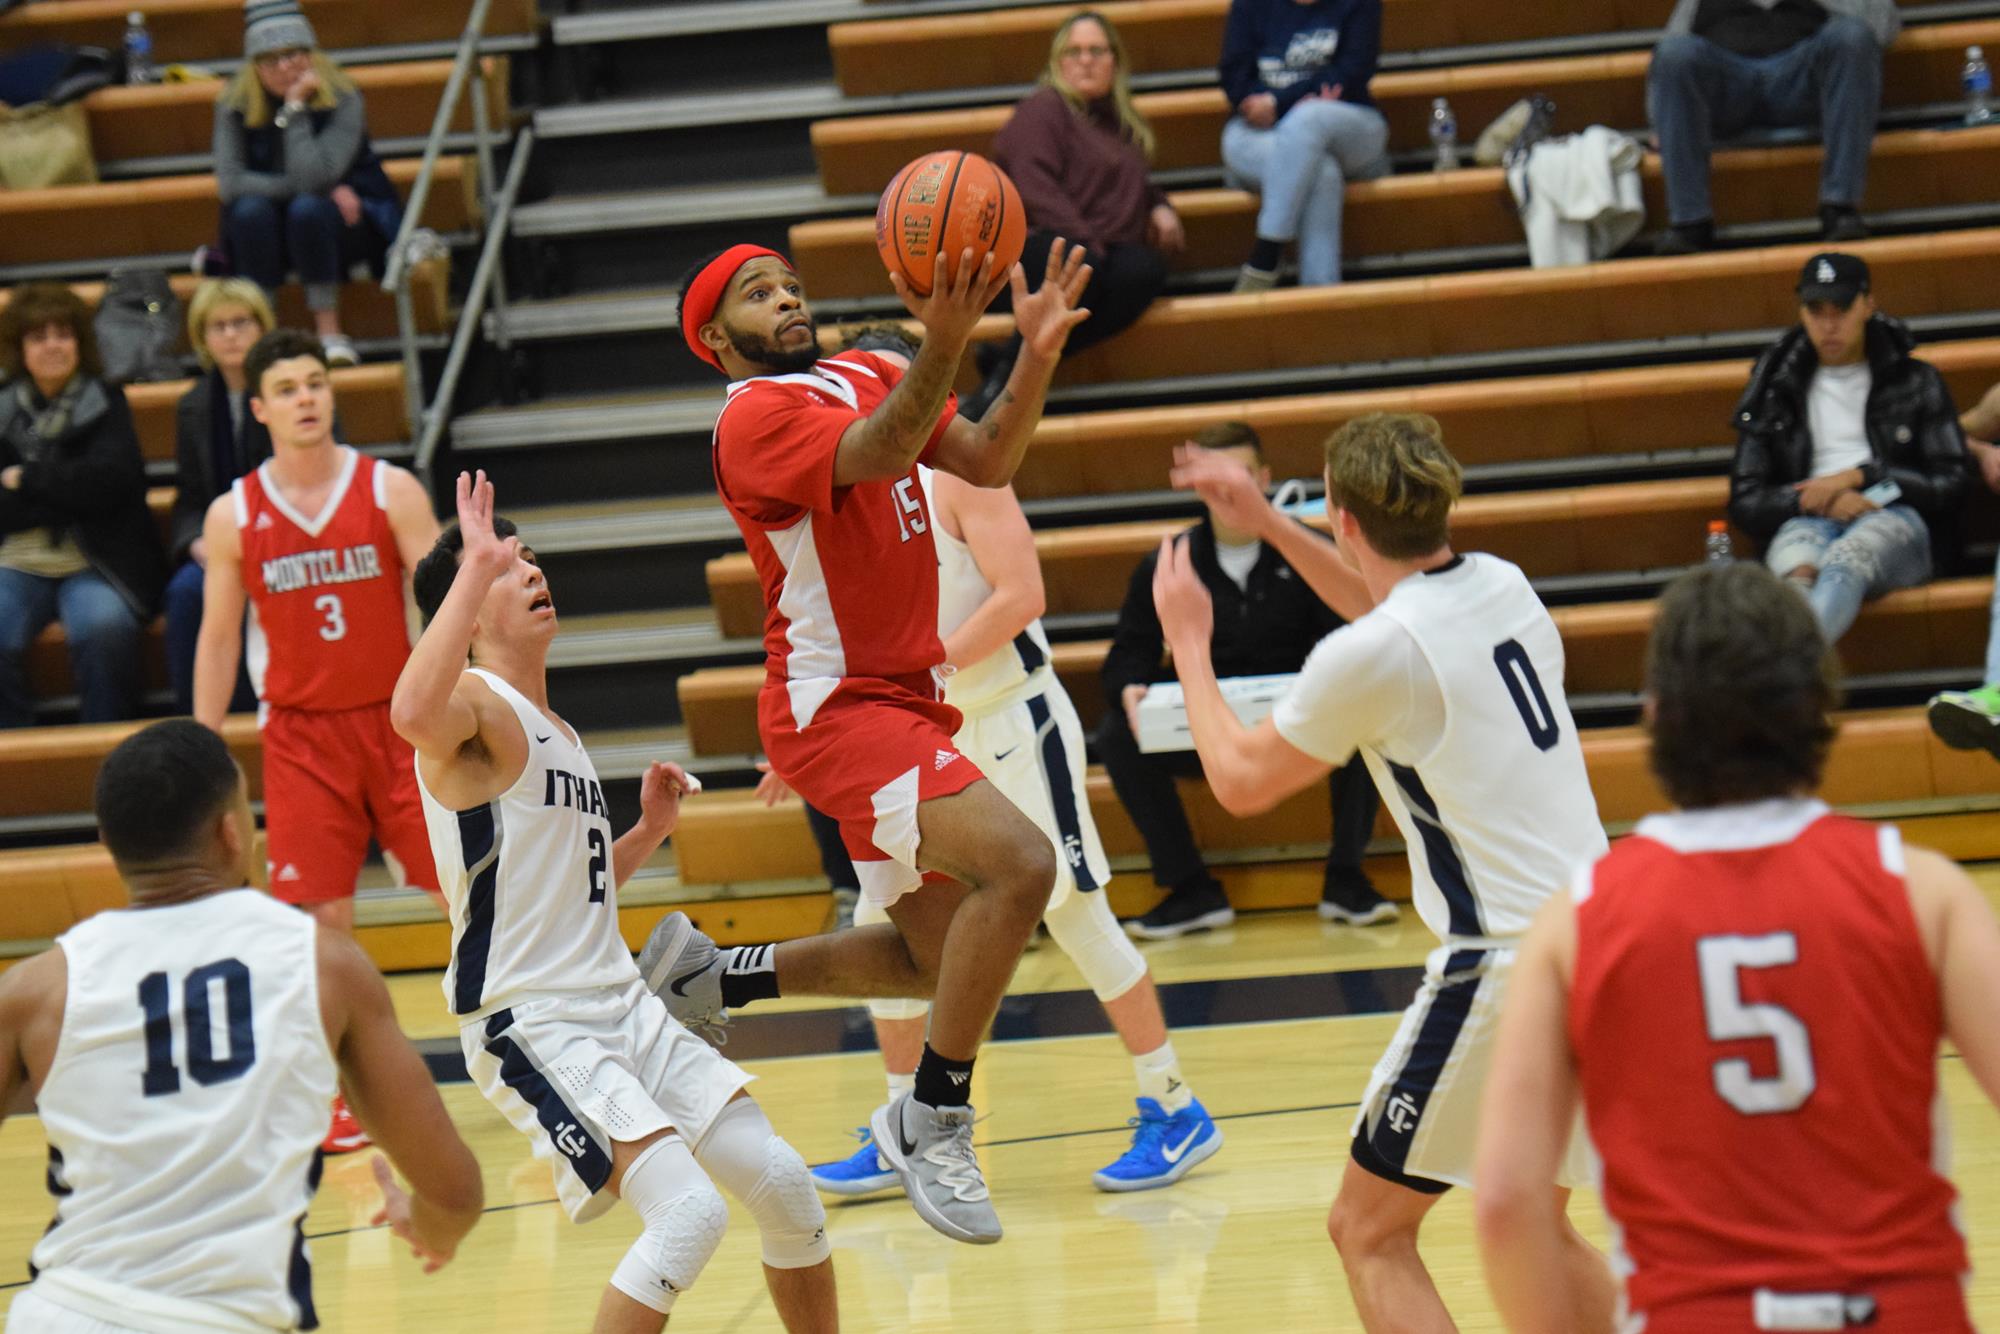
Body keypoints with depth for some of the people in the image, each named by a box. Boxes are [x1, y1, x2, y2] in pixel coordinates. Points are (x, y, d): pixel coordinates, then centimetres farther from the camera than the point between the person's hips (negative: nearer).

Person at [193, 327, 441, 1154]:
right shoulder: (234, 516, 1)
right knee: (321, 915, -3)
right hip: (300, 734, 1)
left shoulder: (390, 490, -3)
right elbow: (218, 640, 6)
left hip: (400, 720, -1)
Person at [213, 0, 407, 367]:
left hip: (346, 228, -2)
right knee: (251, 209, -30)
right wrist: (322, 187, -23)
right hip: (268, 240, 2)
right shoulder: (234, 105, -10)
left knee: (308, 209, -33)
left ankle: (330, 333, -26)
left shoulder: (343, 100, -16)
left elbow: (312, 176, -29)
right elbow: (229, 182, -20)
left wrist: (294, 108, -27)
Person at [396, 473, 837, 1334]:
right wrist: (477, 568, -32)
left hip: (620, 1005, 9)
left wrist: (648, 833, 12)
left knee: (781, 1182, 5)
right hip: (528, 1027, -9)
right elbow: (412, 714, -38)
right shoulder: (474, 705, -10)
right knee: (690, 1212, -22)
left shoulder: (555, 733, 18)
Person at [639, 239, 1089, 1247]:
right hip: (839, 707, -9)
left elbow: (987, 462, 4)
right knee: (1020, 865, -26)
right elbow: (879, 455, -29)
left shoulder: (868, 375, 14)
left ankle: (709, 975, 29)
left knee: (942, 957, 16)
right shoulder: (756, 416, -11)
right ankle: (932, 1120, -15)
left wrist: (1036, 354, -12)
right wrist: (946, 343, -45)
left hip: (904, 698, 9)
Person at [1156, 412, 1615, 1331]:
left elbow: (1240, 781, 3)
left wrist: (1187, 641, 16)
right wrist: (1269, 524, 35)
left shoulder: (1368, 658, -14)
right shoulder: (1500, 585, 8)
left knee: (1369, 1230, 5)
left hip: (1506, 962, -8)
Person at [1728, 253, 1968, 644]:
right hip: (1807, 523, 2)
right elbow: (1745, 501, 14)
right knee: (1798, 570, -40)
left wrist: (1860, 476, -3)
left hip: (1894, 522, -2)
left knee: (1844, 559, -41)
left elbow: (1951, 481, 9)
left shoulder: (1916, 382, 20)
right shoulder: (1777, 390, 21)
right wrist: (1815, 501, -7)